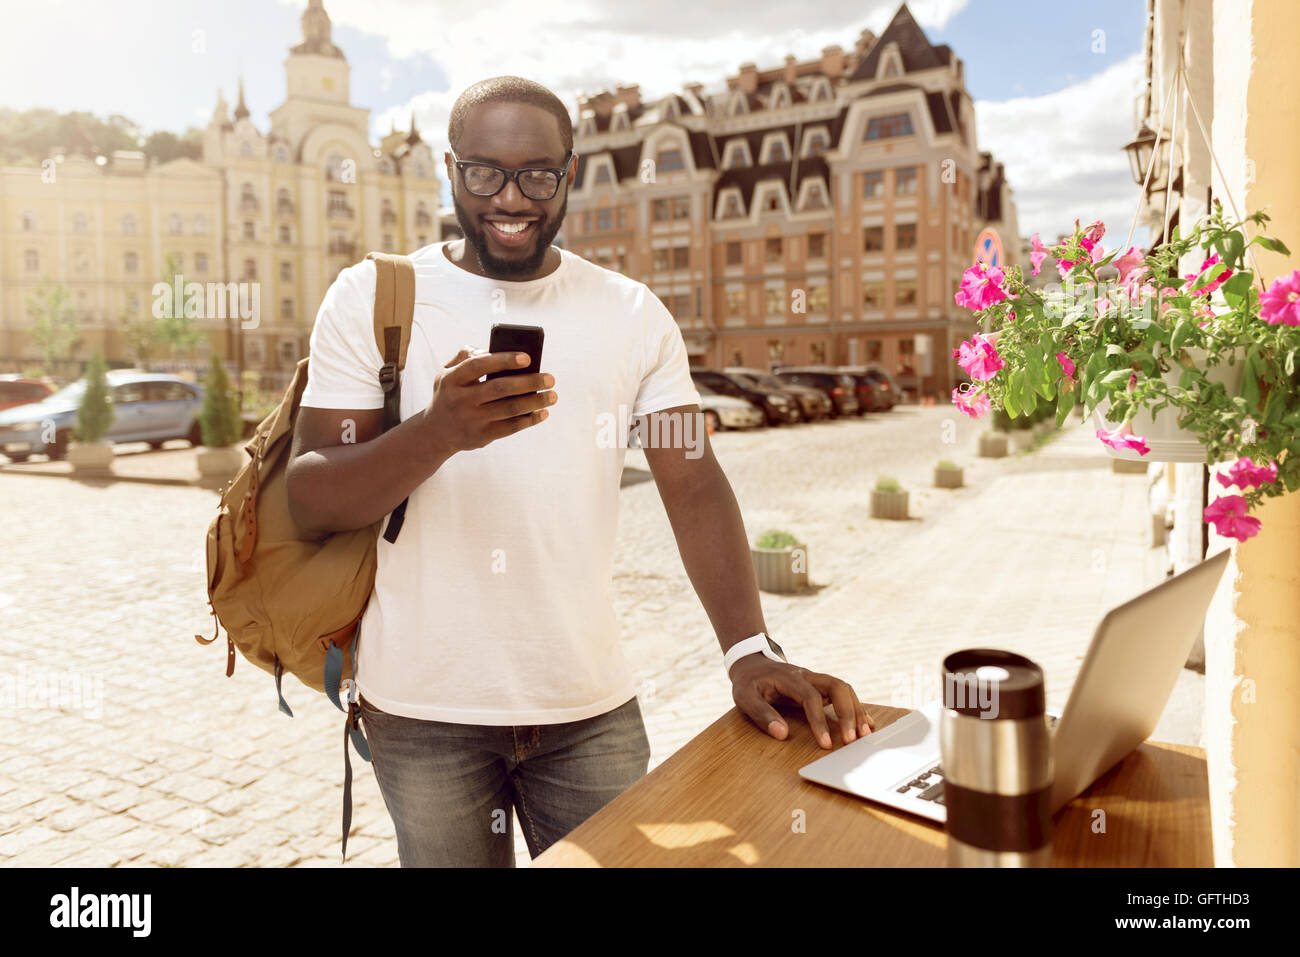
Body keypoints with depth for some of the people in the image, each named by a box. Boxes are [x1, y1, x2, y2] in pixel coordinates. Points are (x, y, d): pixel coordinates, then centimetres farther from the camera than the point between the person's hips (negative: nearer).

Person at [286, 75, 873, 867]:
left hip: (592, 708, 2)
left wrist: (751, 651, -17)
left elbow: (694, 486, -4)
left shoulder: (634, 313, 4)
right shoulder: (370, 297, -1)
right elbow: (311, 502, -7)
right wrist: (439, 431, -26)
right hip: (424, 711, -1)